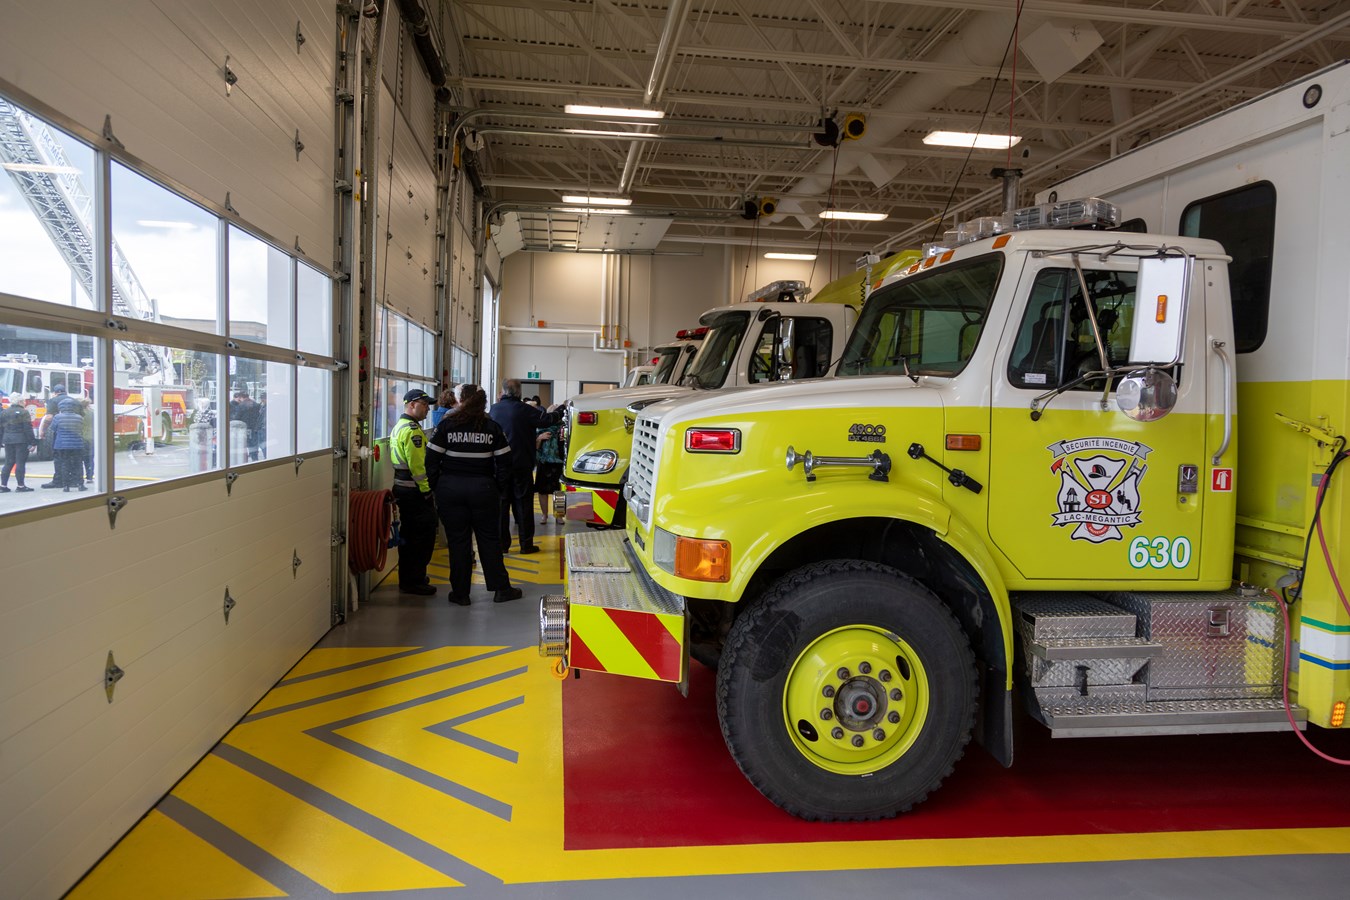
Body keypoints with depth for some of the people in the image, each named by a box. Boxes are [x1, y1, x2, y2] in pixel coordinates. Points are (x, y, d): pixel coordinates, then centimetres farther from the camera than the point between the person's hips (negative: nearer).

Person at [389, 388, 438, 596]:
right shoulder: (412, 430, -17)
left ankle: (408, 578, 26)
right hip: (415, 491, -11)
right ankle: (414, 581, 0)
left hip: (401, 487, 11)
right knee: (424, 535, -4)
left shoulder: (399, 426, 17)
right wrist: (427, 490, -17)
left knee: (409, 535, 17)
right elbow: (418, 464, -22)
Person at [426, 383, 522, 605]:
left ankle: (460, 593, 12)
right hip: (483, 489, 1)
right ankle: (501, 589, 16)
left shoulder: (446, 425, -3)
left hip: (450, 489, -1)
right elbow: (504, 462, 1)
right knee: (489, 539, 10)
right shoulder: (492, 428, 1)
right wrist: (500, 489, 10)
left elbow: (432, 460, -5)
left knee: (457, 541, 6)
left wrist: (434, 486, 6)